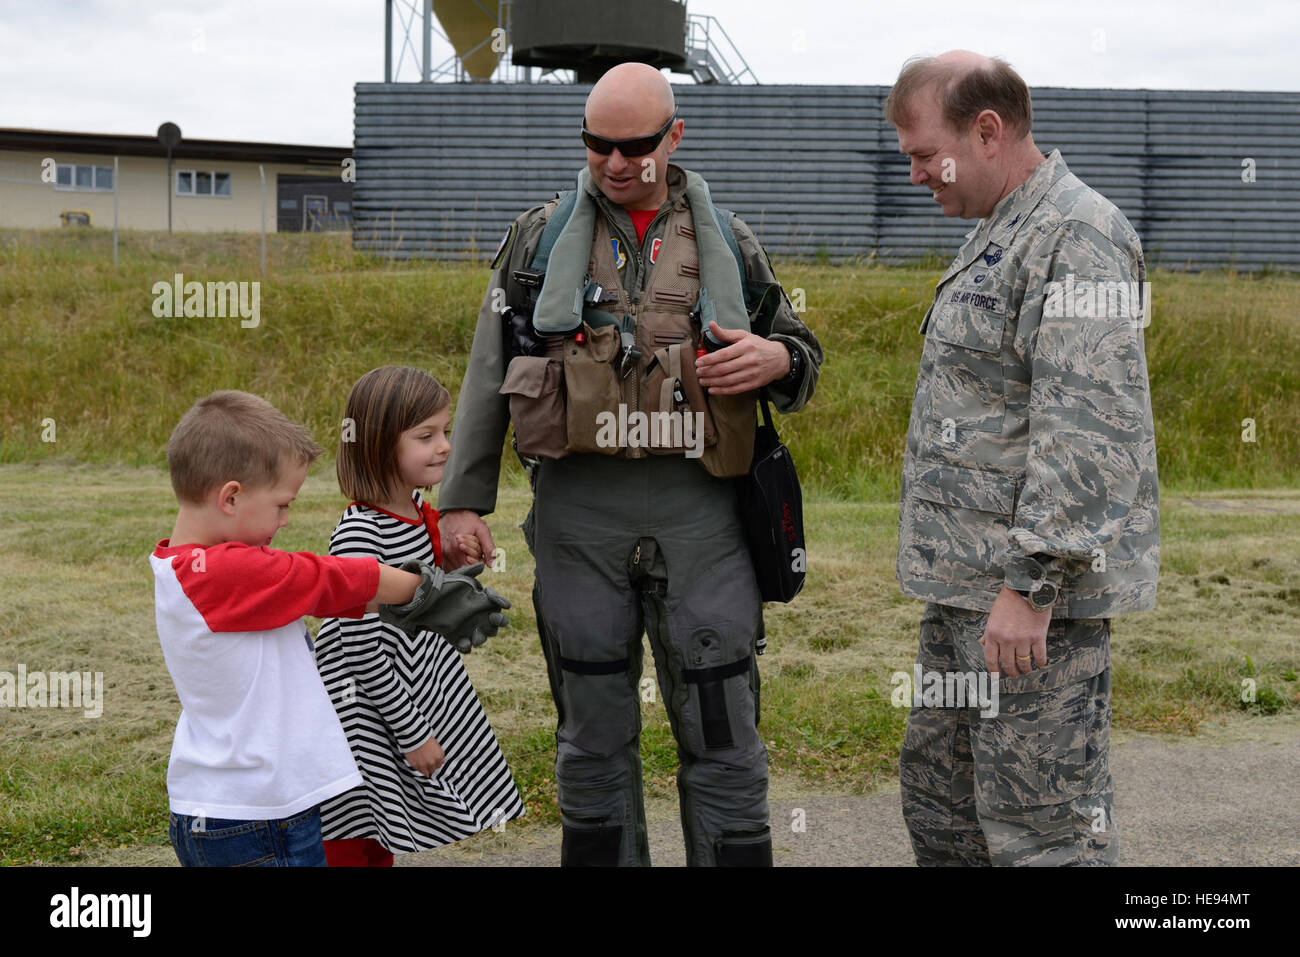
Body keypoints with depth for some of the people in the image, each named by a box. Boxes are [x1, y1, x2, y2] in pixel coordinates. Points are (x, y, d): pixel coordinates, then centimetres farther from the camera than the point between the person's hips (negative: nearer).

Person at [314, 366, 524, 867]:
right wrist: (411, 732, -19)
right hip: (368, 707, -9)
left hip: (417, 687, 9)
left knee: (382, 844, 20)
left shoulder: (417, 507, 4)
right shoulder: (357, 534, -25)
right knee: (351, 845, 4)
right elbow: (362, 646, -23)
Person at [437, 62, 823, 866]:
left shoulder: (727, 242, 10)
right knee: (594, 736, 9)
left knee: (723, 734, 1)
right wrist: (464, 499, 2)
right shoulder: (542, 238, 8)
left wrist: (776, 358, -7)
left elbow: (803, 352, 18)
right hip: (579, 509, 0)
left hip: (698, 507, 0)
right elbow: (488, 376, 8)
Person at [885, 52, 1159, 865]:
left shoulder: (1078, 236, -16)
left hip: (1041, 582, -11)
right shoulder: (1004, 235, 18)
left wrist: (1031, 582, -25)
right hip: (972, 581, 11)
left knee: (1042, 814, -6)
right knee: (940, 785, 17)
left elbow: (1084, 427, -24)